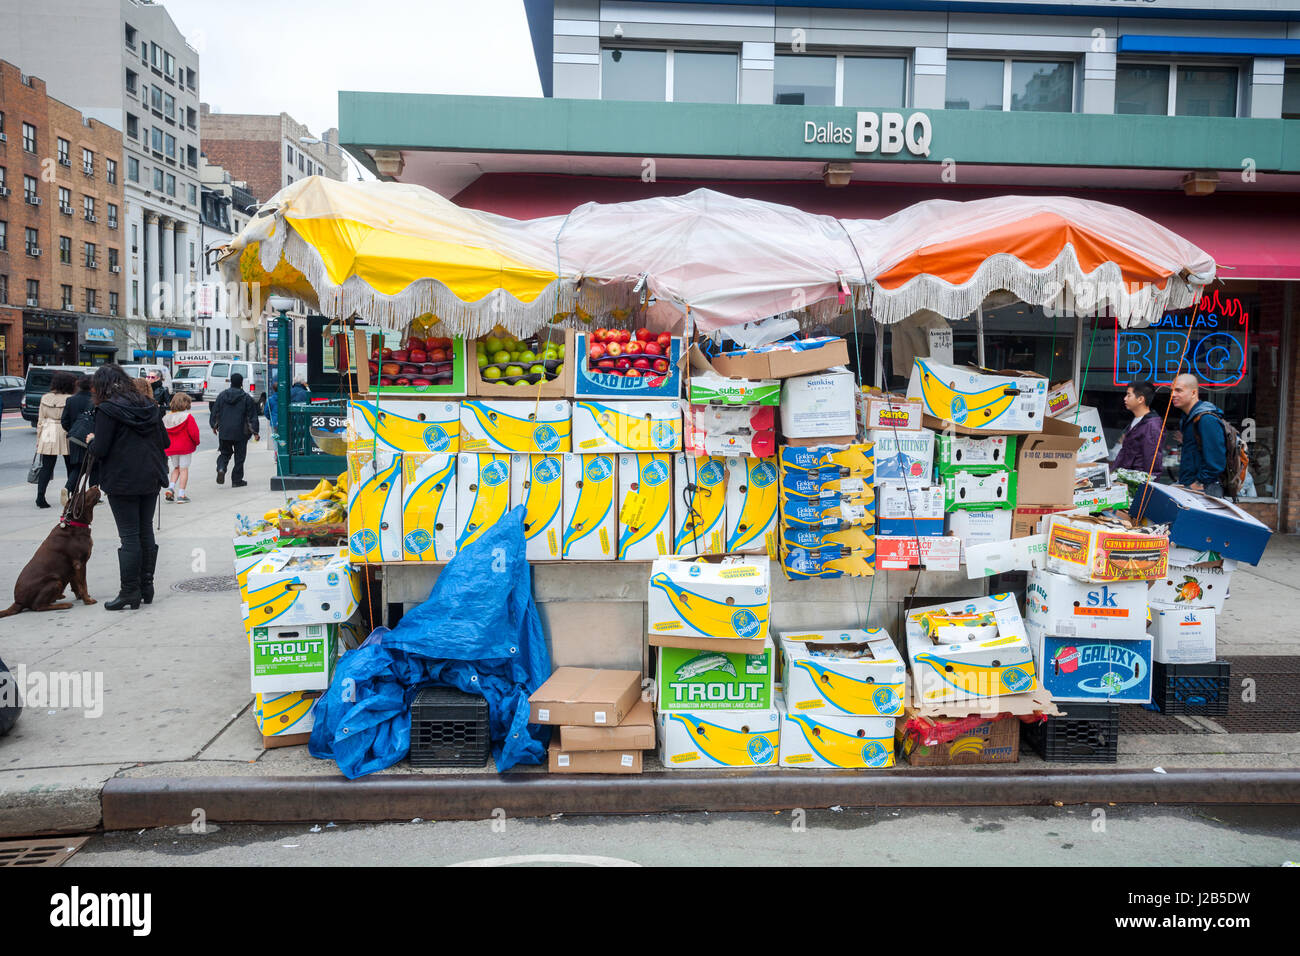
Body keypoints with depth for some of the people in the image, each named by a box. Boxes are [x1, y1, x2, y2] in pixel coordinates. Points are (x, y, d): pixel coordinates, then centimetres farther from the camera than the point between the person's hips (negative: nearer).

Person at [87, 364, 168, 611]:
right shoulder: (149, 406, 8)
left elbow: (100, 450, -13)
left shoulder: (107, 409, -11)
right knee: (146, 532, 13)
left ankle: (130, 593, 3)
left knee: (129, 536, -2)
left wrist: (92, 440, 7)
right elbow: (164, 442, 11)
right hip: (151, 479, 6)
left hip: (122, 482, -6)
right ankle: (146, 588, 19)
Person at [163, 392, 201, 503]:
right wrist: (196, 442, 4)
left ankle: (171, 487, 2)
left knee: (176, 468, 21)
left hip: (171, 448, 5)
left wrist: (167, 445, 20)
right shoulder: (188, 417, -14)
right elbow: (194, 432, -15)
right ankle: (181, 495, -1)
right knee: (184, 469, 1)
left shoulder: (166, 417, 3)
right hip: (185, 447, -5)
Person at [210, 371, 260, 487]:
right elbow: (252, 416, -4)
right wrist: (255, 432, -1)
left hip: (224, 431, 3)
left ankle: (221, 469, -12)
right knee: (239, 456, 7)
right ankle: (237, 480, 10)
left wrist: (214, 426, 23)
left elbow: (215, 412, 10)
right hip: (240, 433, -3)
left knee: (224, 453, 17)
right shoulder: (247, 398, -5)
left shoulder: (222, 395, 3)